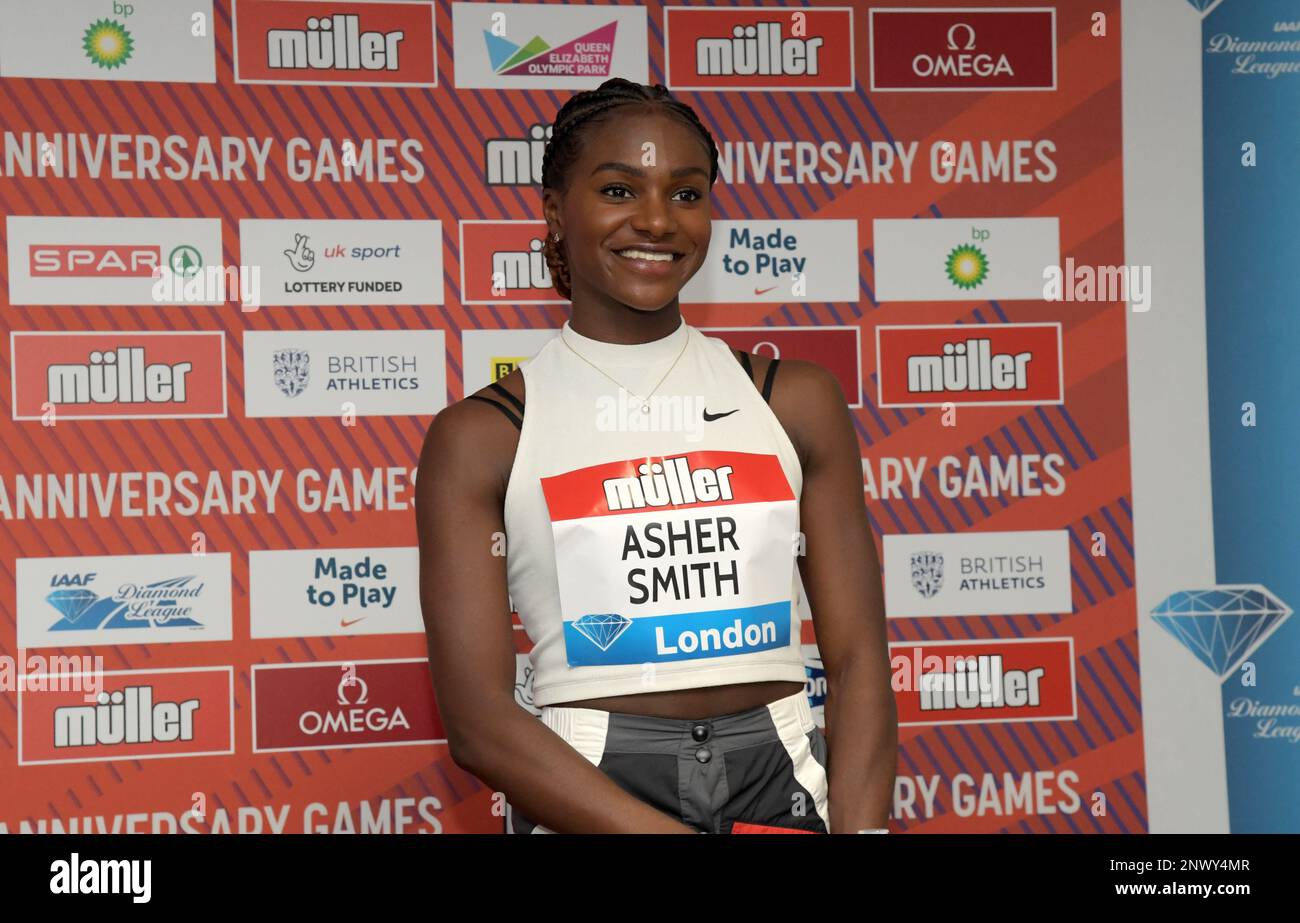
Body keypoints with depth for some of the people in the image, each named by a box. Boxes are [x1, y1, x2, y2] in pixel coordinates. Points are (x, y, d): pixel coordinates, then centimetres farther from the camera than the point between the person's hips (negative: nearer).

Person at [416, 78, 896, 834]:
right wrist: (666, 830, -19)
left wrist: (860, 828, -15)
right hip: (586, 801, -2)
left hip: (785, 788, 2)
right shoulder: (483, 436, -3)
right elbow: (479, 718, -9)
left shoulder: (798, 400, 4)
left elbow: (859, 663, 1)